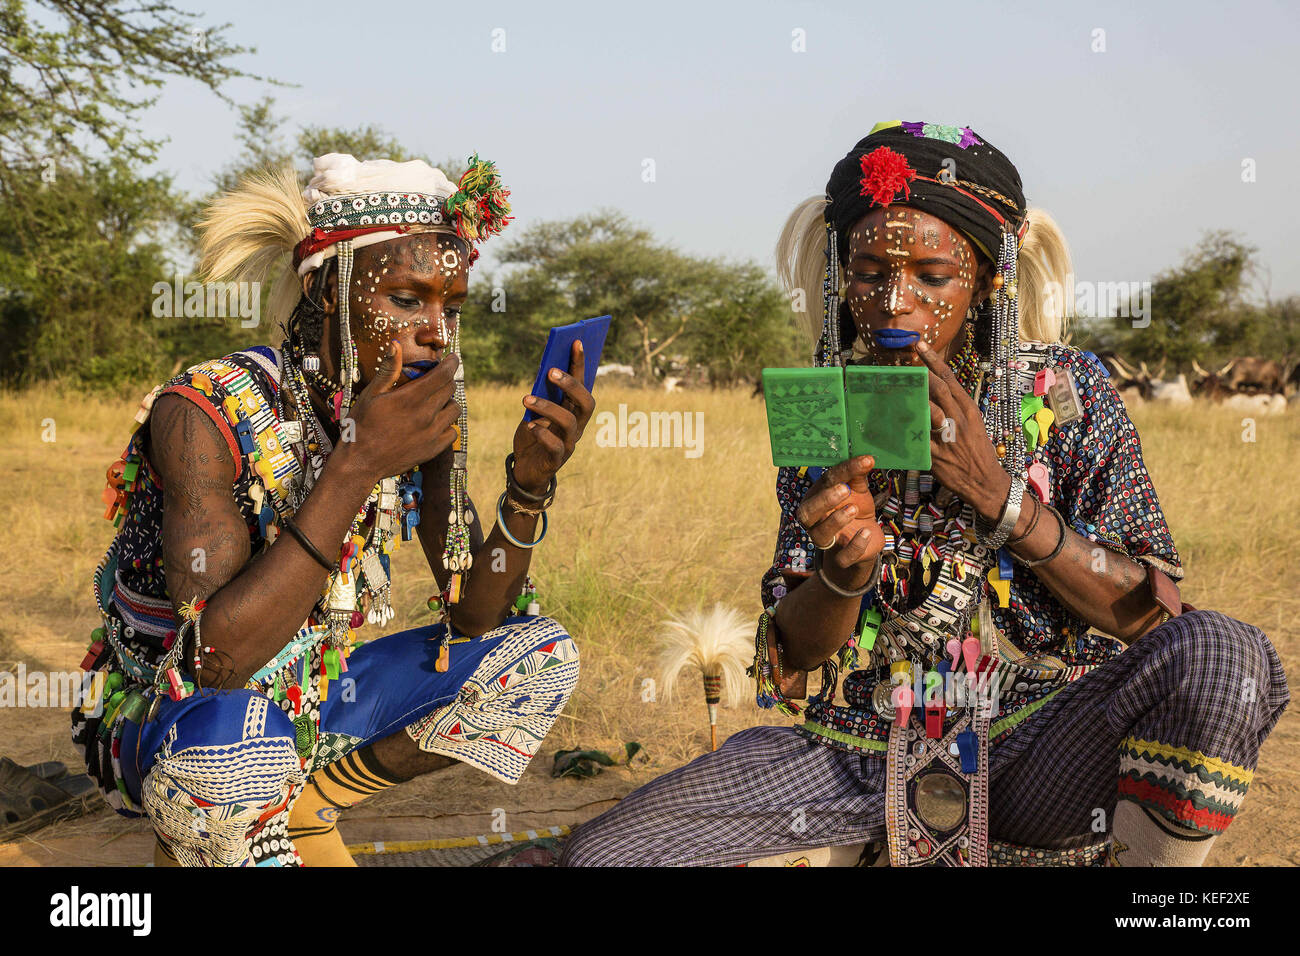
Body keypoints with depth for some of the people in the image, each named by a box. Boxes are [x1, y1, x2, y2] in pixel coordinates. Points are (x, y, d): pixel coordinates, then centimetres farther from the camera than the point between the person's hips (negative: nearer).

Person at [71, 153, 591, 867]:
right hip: (173, 721, -6)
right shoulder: (202, 413, -25)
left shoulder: (420, 412, -6)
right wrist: (359, 464, -38)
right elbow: (215, 658, -35)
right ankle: (201, 840, -5)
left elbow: (474, 616, -3)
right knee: (234, 732, -41)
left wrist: (529, 484, -22)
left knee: (543, 655, -2)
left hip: (314, 700, 7)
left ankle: (300, 806, 2)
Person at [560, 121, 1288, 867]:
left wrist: (1000, 496, -16)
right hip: (860, 745, 2)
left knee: (1222, 656, -33)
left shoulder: (1066, 392, 1)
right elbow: (793, 654, 5)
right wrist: (843, 569, -18)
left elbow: (1152, 613, -6)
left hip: (1035, 749, -1)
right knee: (598, 852, -19)